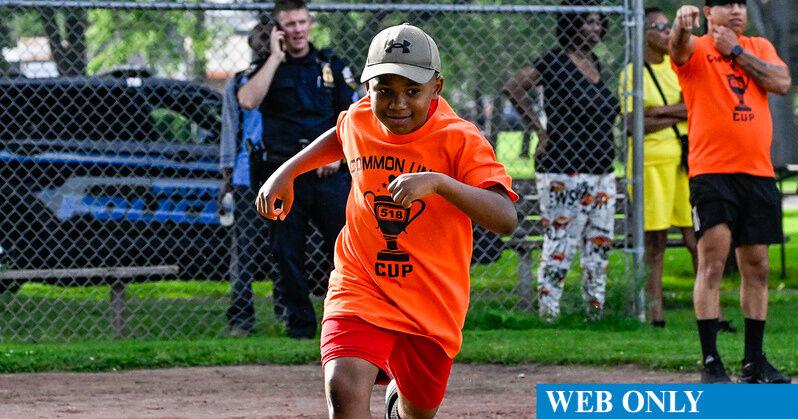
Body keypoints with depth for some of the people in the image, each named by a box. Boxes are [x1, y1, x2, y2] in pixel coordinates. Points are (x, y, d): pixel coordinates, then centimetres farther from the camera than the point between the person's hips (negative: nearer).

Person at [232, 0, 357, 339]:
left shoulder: (331, 66, 12)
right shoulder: (267, 66, 7)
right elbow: (248, 101, -14)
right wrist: (276, 57, -10)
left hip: (328, 171, 0)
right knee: (288, 253, 1)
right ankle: (300, 325, 8)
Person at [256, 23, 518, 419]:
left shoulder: (460, 140, -18)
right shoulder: (358, 120, -4)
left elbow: (506, 219, -33)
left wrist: (438, 181, -45)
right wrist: (287, 171, 14)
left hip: (432, 303, -1)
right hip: (360, 289, 1)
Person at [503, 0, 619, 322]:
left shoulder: (595, 64, 15)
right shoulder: (555, 62, -8)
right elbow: (513, 87, -14)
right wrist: (541, 131, -14)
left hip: (601, 173, 8)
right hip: (564, 173, -8)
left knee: (599, 247, 7)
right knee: (559, 247, -9)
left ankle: (595, 313, 12)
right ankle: (548, 315, -6)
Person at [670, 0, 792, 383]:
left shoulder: (759, 48, 15)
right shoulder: (696, 49, 1)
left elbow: (782, 83, -2)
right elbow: (678, 47, -23)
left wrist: (736, 50, -4)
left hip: (758, 174, 5)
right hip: (711, 172, -5)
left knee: (757, 267, 9)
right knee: (712, 263, -12)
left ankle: (754, 360, 18)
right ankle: (710, 362, -12)